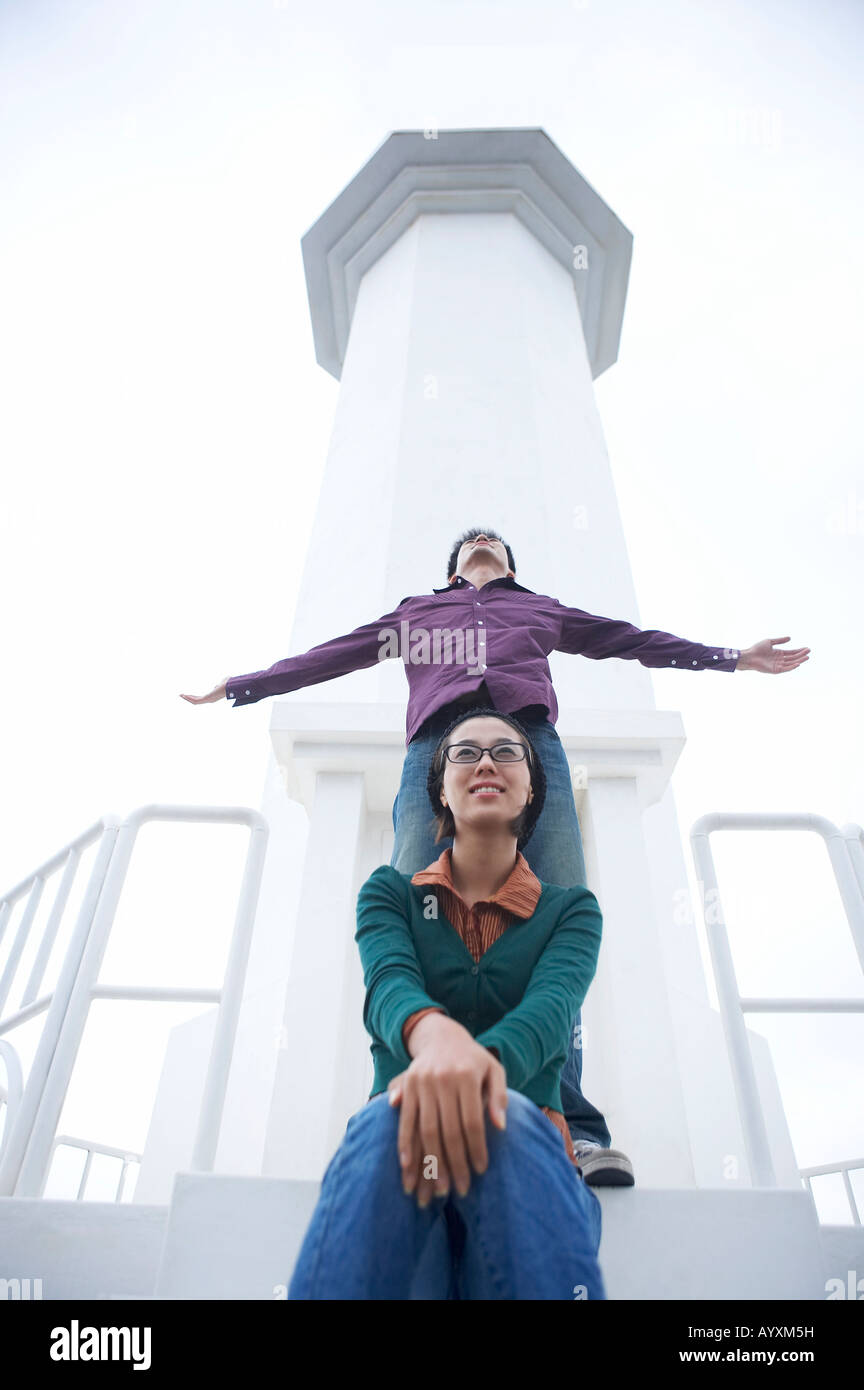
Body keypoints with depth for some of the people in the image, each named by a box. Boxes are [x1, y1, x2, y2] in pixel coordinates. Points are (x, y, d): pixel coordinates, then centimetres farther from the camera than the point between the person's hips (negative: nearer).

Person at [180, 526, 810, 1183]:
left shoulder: (543, 609, 38)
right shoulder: (414, 611, 37)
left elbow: (633, 640, 35)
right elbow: (327, 657, 35)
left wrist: (734, 656, 31)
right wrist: (240, 685, 33)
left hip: (531, 736, 1)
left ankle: (572, 1129, -17)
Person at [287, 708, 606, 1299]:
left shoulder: (572, 909, 12)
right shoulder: (389, 891, 13)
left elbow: (551, 1006, -10)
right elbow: (390, 983, -10)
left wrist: (485, 1057, -37)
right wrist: (434, 1032, -38)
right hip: (399, 1137, 0)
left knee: (509, 1117, -39)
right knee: (389, 1121, -39)